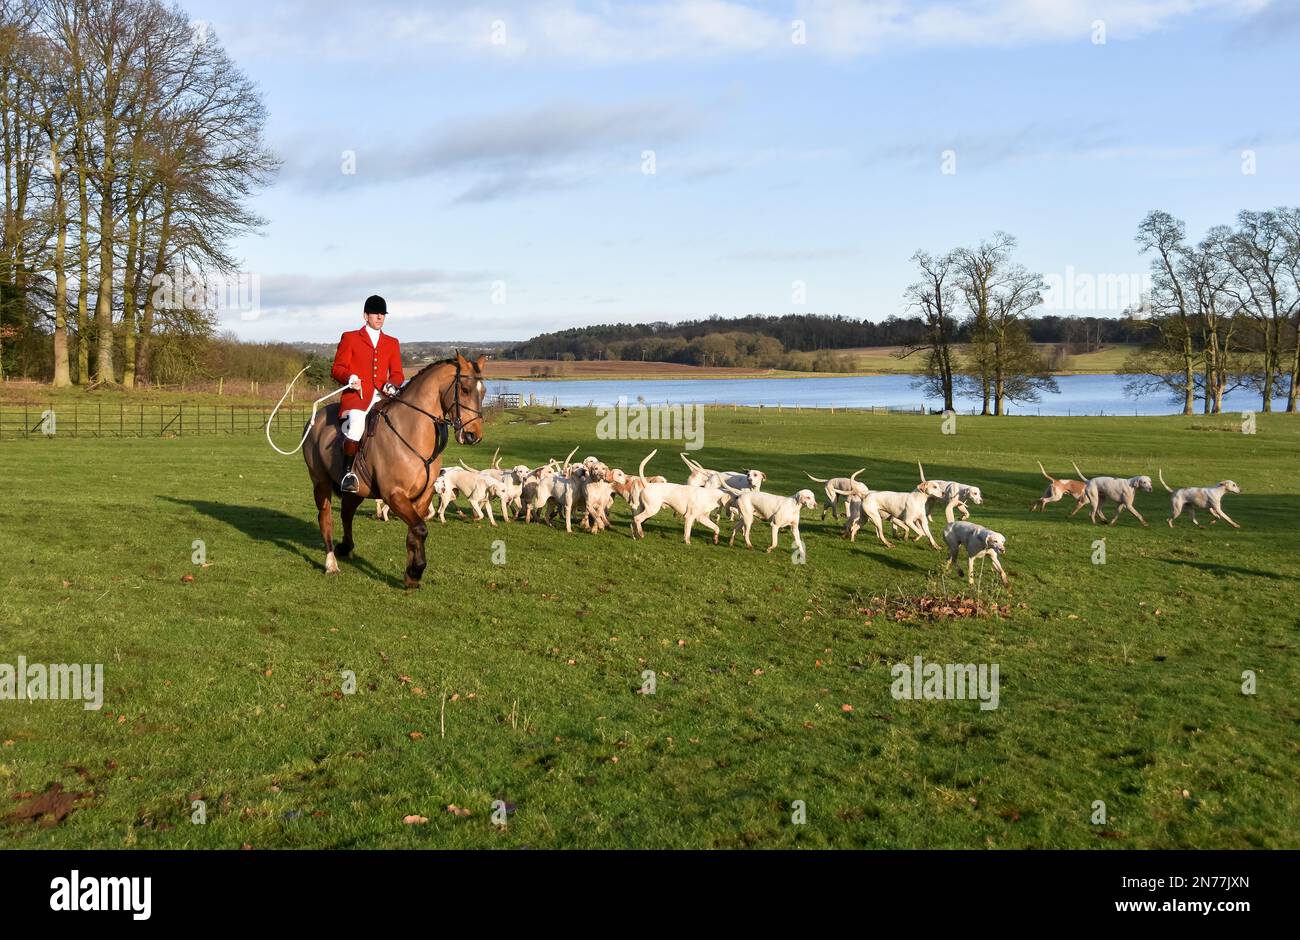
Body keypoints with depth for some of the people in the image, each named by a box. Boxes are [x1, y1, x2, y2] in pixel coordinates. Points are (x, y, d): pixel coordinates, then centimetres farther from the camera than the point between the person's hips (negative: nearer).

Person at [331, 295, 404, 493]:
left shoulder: (392, 343, 23)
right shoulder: (349, 338, 13)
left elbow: (397, 374, 18)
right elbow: (337, 368, 6)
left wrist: (392, 384, -6)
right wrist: (349, 378, -16)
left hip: (382, 397, 4)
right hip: (356, 395, -4)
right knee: (356, 423, -35)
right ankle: (348, 472, -27)